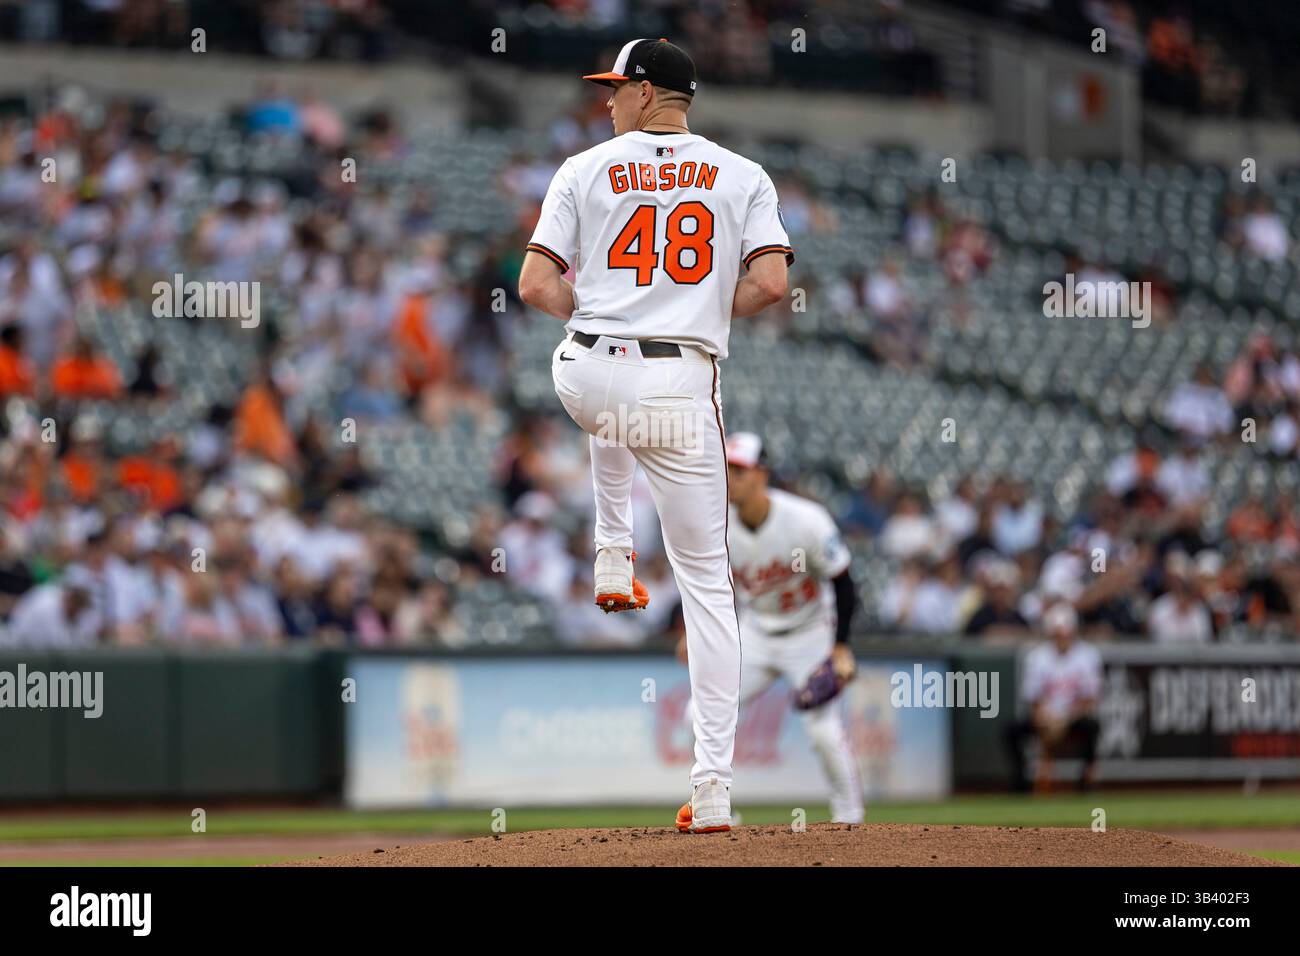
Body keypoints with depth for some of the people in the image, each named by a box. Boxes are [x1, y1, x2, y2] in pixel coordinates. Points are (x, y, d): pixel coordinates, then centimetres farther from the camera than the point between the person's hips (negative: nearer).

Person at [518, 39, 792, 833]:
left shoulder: (585, 171, 3)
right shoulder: (743, 177, 6)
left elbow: (536, 287, -2)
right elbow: (770, 284, -6)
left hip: (587, 378, 0)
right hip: (684, 390, 0)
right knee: (707, 580, 5)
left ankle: (614, 557, 33)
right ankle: (714, 787, -3)